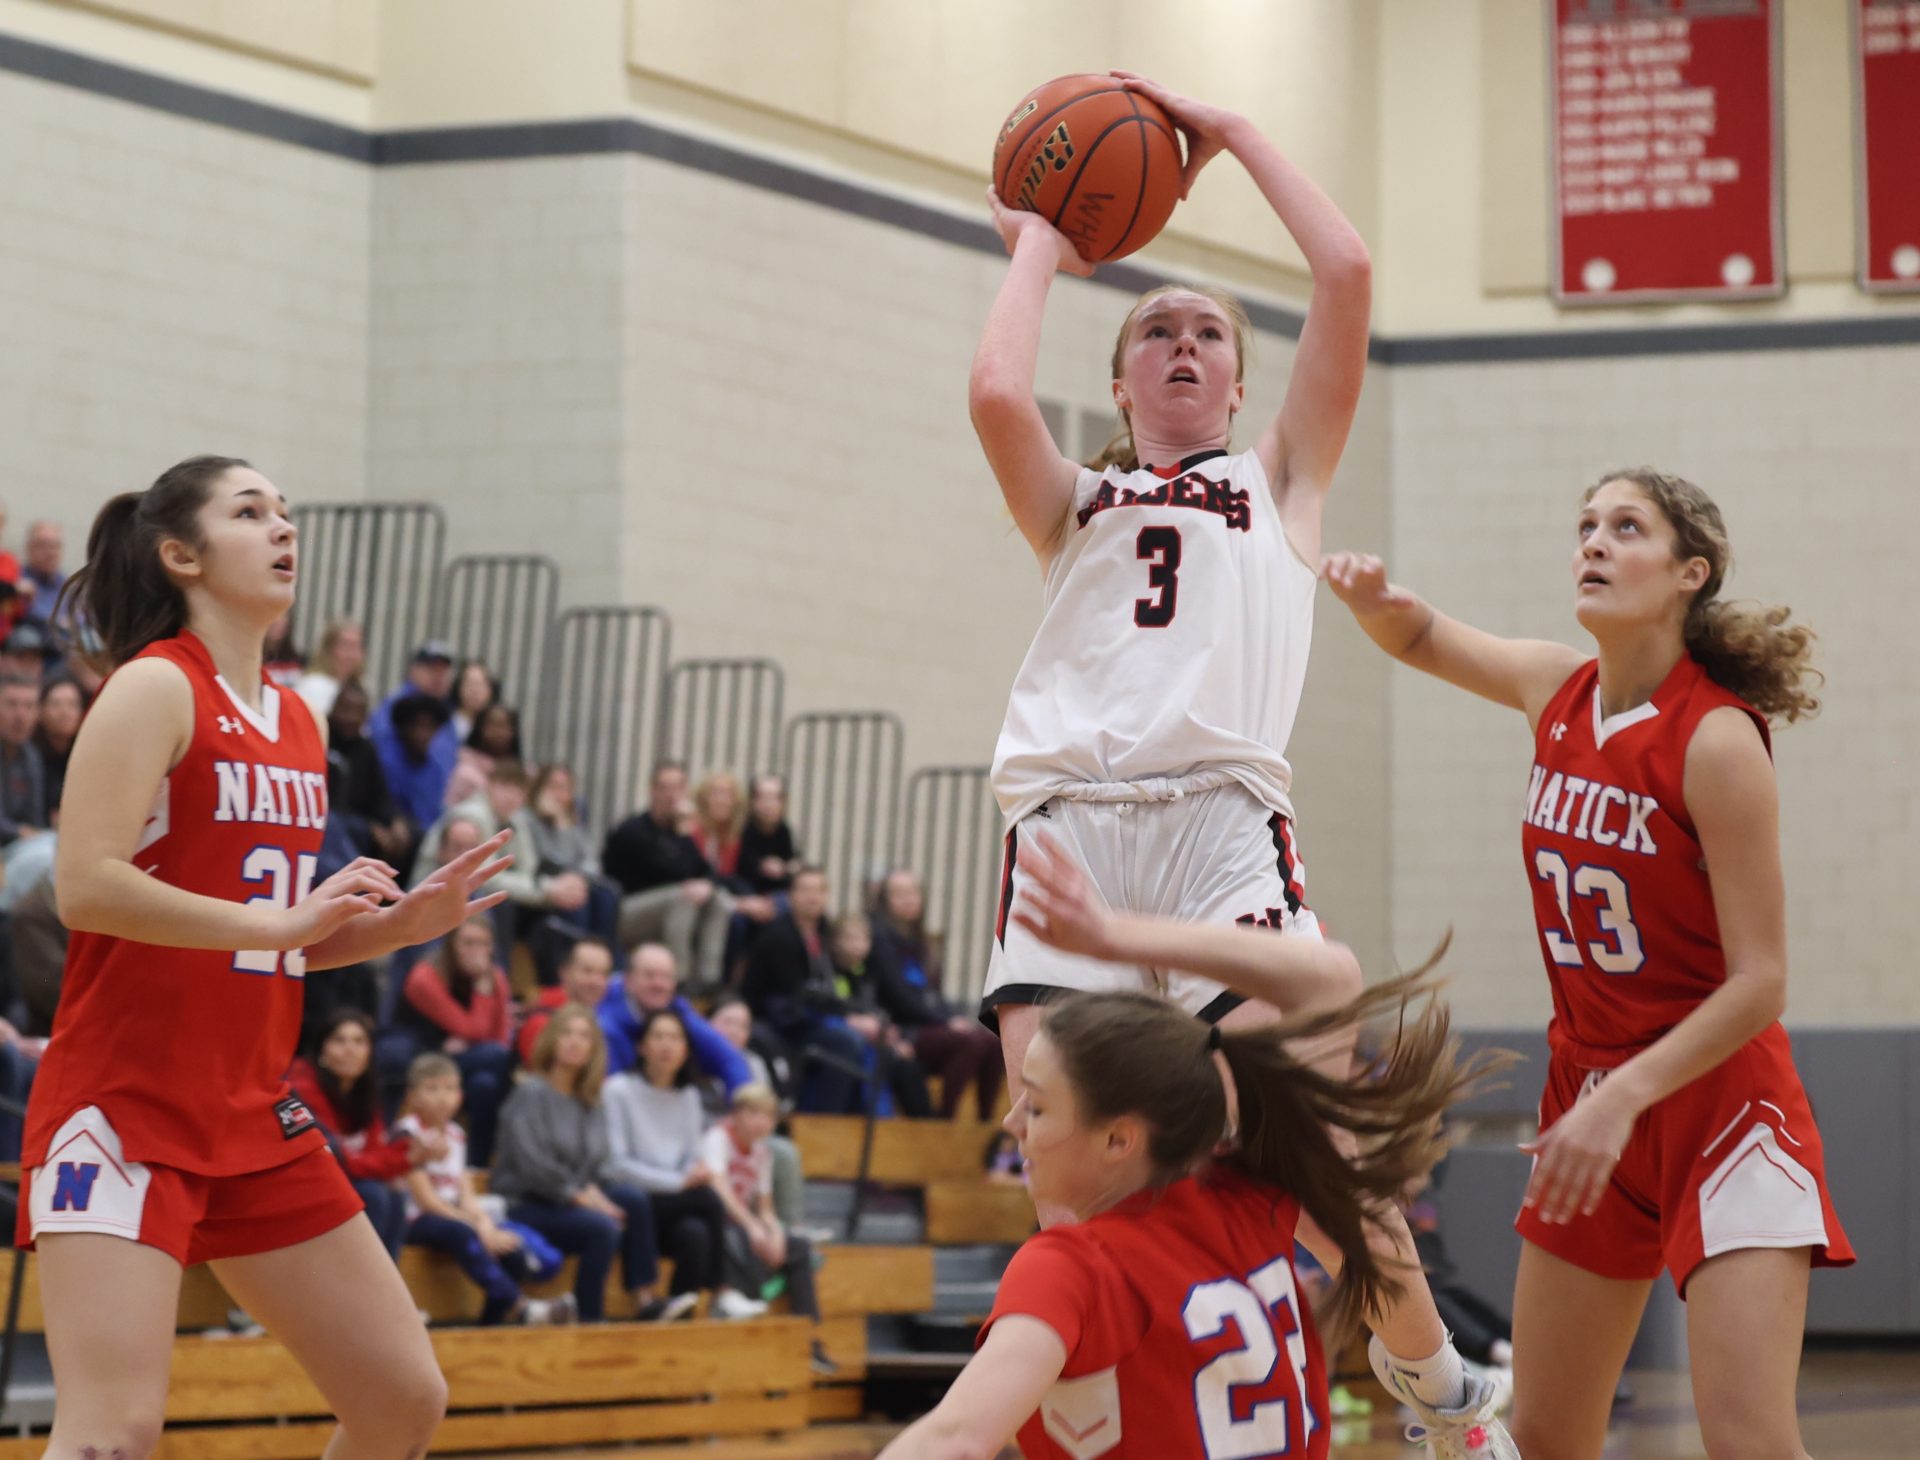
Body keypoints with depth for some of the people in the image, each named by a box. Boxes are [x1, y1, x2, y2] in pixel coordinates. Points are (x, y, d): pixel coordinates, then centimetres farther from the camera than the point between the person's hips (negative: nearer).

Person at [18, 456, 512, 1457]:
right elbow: (85, 886, -20)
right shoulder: (156, 687, -7)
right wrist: (282, 921, -21)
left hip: (254, 1115, 8)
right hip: (126, 1108, -8)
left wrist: (400, 924, 6)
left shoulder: (296, 724, 15)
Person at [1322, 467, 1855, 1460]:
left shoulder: (1718, 742, -18)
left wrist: (1625, 1099, -26)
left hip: (1716, 1096, -7)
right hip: (1588, 1087, 7)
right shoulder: (1558, 691, 2)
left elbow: (1759, 984, -19)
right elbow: (1420, 639, 21)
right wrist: (1374, 596, -3)